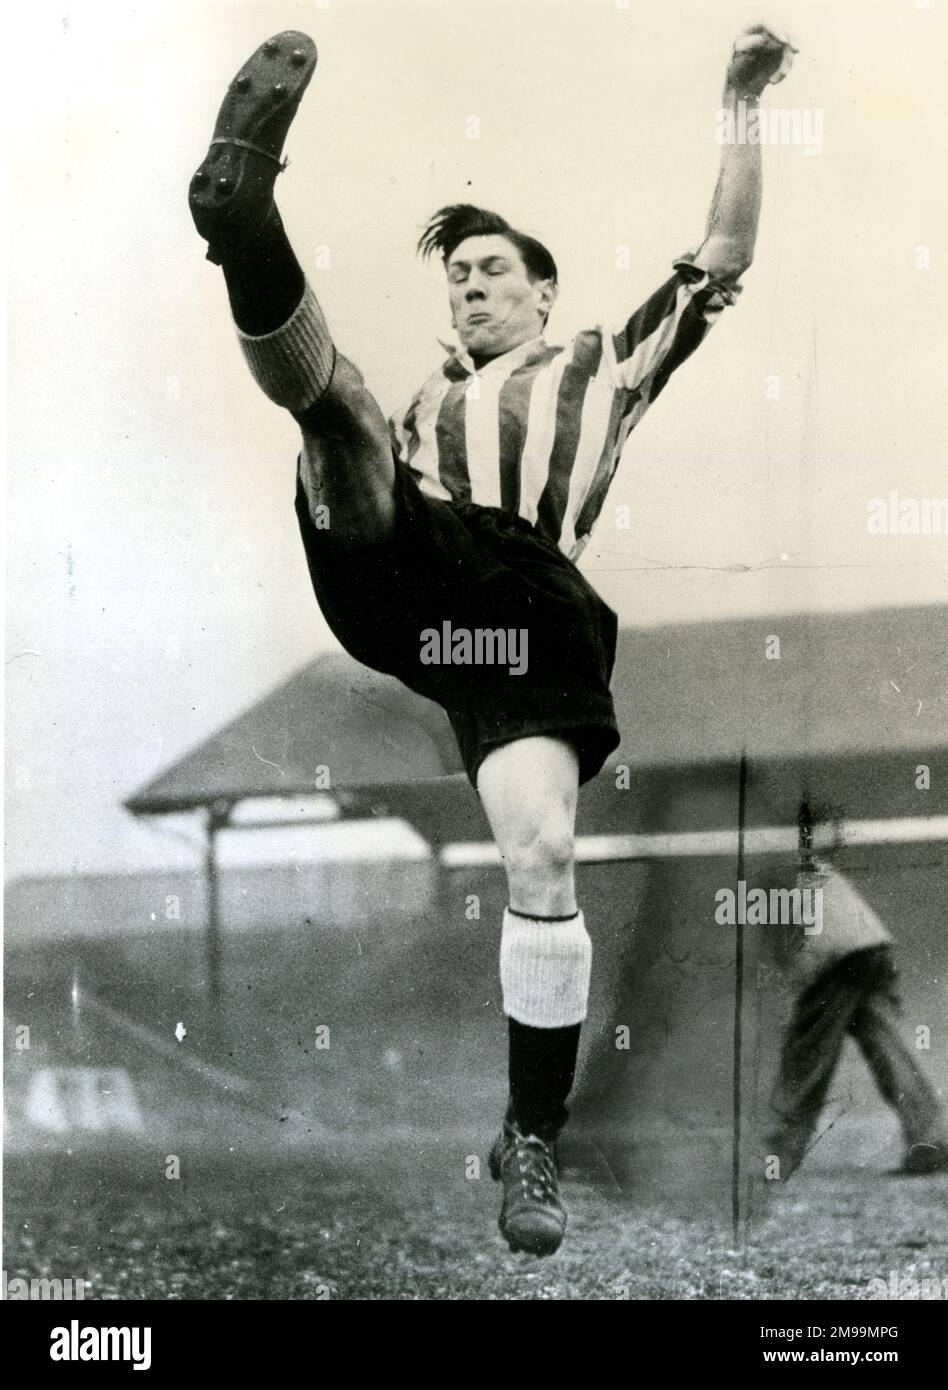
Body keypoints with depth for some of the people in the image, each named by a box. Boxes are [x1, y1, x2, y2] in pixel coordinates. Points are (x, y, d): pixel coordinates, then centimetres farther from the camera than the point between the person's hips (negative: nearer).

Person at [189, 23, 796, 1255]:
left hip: (526, 604, -2)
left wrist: (741, 112, 20)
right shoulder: (426, 398, 40)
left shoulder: (608, 363, 32)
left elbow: (724, 259, 26)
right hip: (402, 572, 2)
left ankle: (534, 1142, -7)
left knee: (542, 858, -18)